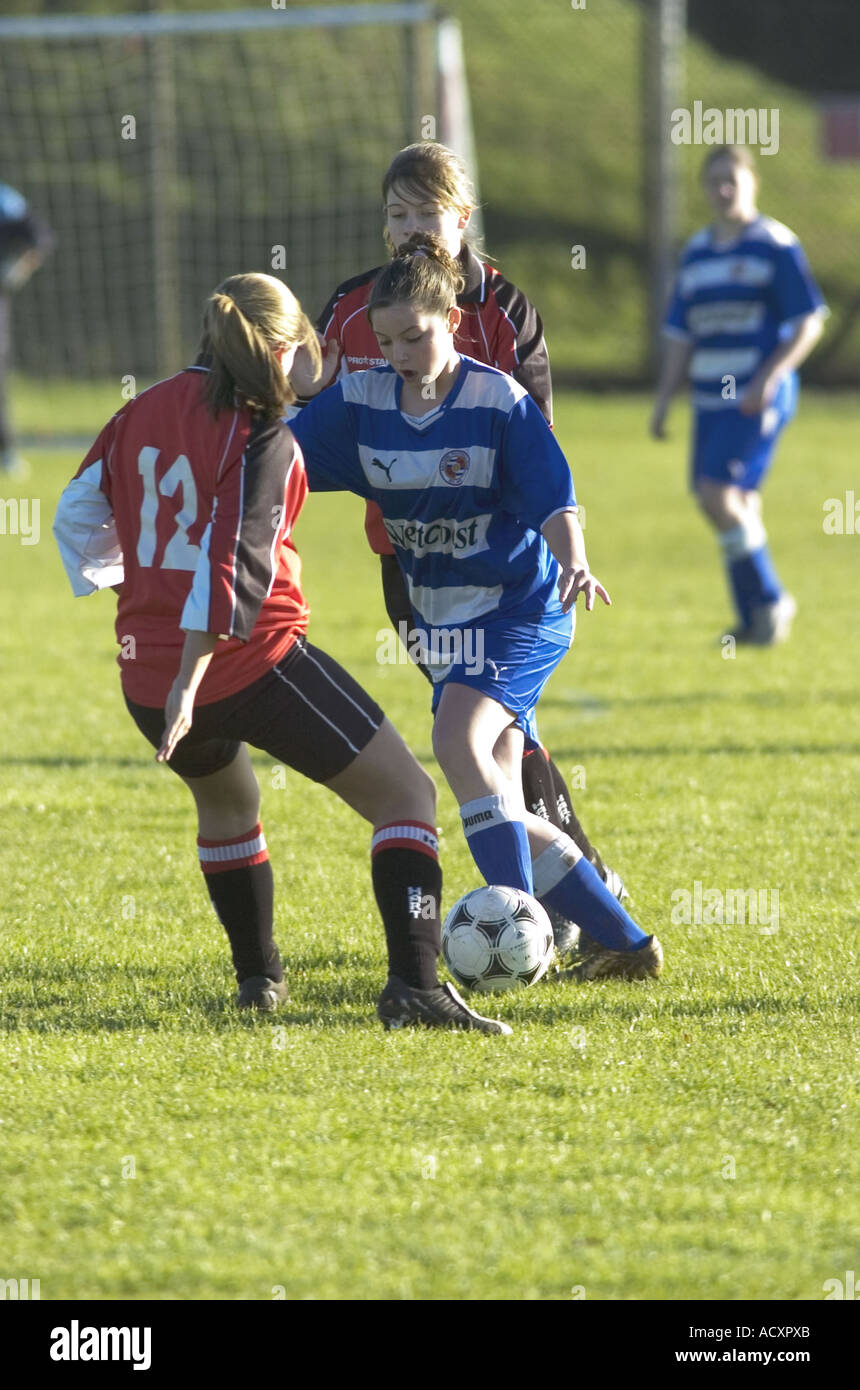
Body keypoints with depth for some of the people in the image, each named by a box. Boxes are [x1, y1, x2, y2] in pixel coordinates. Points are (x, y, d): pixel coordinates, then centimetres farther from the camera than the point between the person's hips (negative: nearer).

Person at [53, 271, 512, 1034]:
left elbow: (77, 515, 19)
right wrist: (189, 686, -23)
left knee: (226, 800, 37)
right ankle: (414, 986, -20)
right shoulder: (261, 436, -12)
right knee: (406, 796, -3)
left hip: (146, 674, 7)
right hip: (253, 661, -7)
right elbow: (231, 561, -20)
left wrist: (111, 578, 38)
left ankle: (258, 974, 43)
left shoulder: (142, 411, 8)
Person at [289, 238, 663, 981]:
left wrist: (573, 560, -38)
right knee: (503, 817, 1)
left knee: (458, 739, -29)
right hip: (445, 621, 6)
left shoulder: (500, 401, -13)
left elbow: (553, 496, -19)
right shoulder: (361, 402, 1)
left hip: (519, 609, -6)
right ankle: (626, 942, 11)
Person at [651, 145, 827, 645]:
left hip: (759, 398, -7)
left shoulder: (776, 245, -5)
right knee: (737, 506, 6)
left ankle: (771, 599, -4)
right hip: (710, 397, 7)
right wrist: (664, 401, 13)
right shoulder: (696, 252, 14)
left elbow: (808, 323, -7)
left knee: (719, 493, -17)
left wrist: (769, 378, -17)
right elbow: (681, 335, 19)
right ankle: (755, 620, 14)